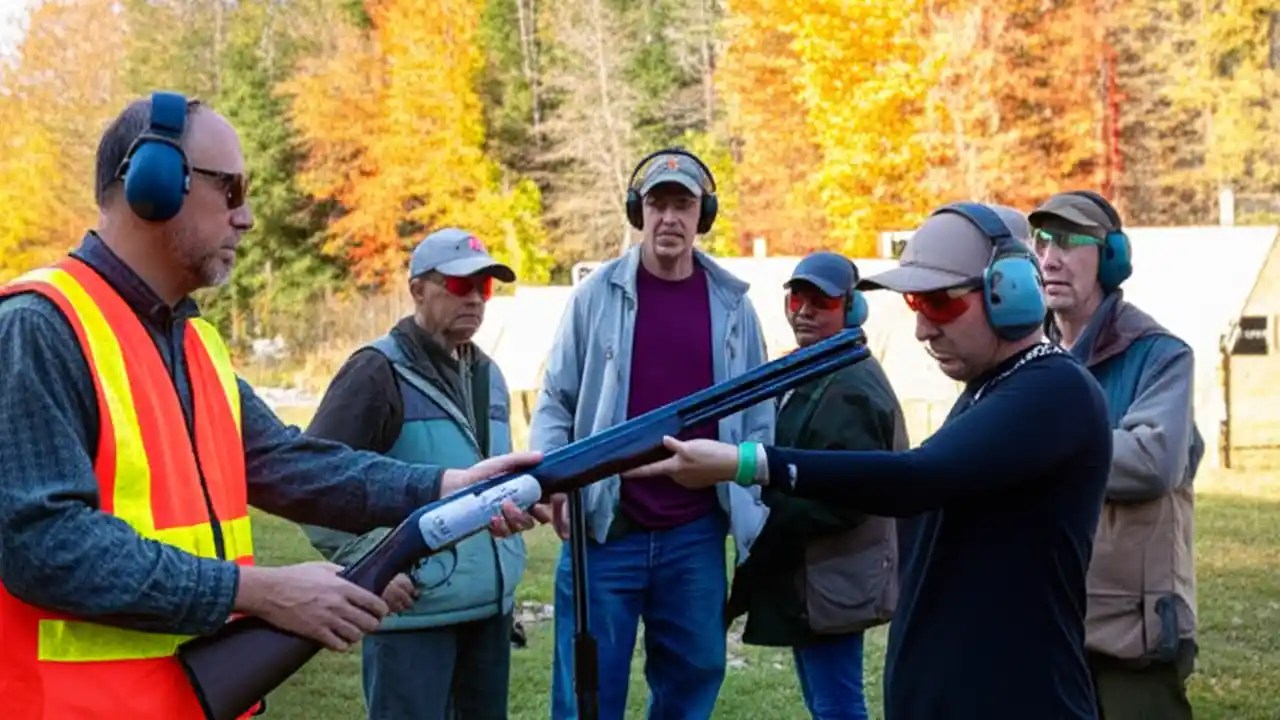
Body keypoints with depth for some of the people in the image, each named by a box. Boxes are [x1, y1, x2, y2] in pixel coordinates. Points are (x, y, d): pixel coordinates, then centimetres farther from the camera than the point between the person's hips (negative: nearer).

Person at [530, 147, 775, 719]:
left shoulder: (732, 306, 6)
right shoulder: (597, 294, 0)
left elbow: (756, 420, 10)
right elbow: (555, 400, 3)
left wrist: (754, 518, 5)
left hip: (696, 534, 2)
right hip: (605, 528, -2)